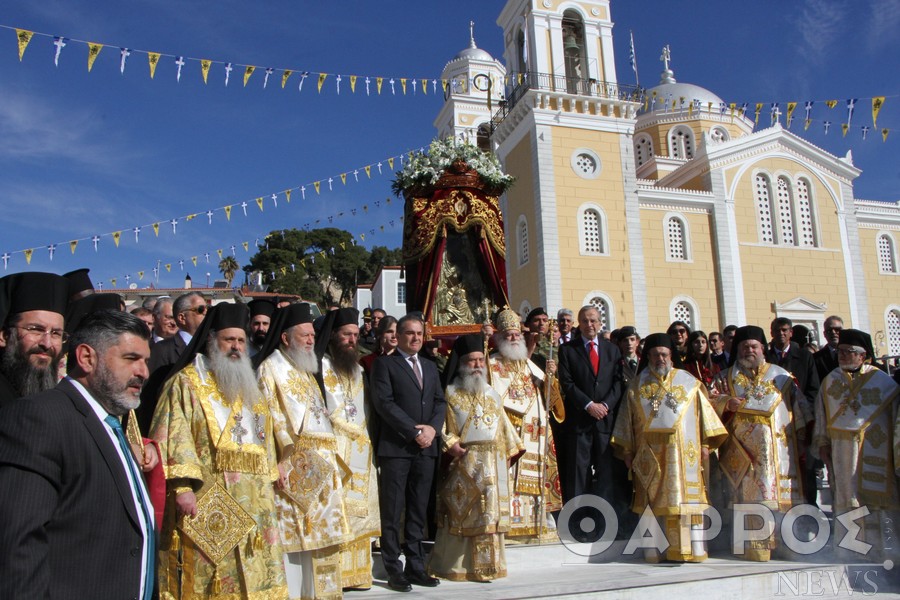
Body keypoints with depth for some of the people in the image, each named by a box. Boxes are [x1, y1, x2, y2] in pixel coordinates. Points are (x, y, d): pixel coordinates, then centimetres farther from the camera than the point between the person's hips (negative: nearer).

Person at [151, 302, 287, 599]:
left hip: (254, 505, 6)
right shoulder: (186, 382, -1)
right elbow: (172, 438, -12)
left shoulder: (249, 388, 19)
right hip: (208, 501, -6)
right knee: (207, 576, -4)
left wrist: (269, 484, 15)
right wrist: (181, 486, -22)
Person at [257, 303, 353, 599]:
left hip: (319, 465, 8)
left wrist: (328, 458, 15)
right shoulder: (270, 368, -5)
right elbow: (270, 418, -14)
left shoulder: (306, 370, 20)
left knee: (316, 531, 11)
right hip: (292, 465, -8)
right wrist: (277, 463, -21)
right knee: (291, 533, -4)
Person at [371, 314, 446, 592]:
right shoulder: (385, 364, 1)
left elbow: (440, 402, 13)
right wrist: (413, 431, -13)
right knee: (393, 512, 0)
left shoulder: (430, 367, 19)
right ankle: (393, 570, 9)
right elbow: (384, 402, -10)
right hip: (396, 447, -5)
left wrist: (432, 427, -6)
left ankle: (415, 567, 16)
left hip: (426, 447, 5)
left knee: (418, 512, 9)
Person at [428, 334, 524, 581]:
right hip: (464, 462, -4)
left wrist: (508, 452, 12)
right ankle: (454, 566, 8)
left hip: (493, 464, 4)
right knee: (462, 514, -3)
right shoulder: (450, 394, 3)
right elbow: (441, 425, -3)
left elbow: (504, 427, 19)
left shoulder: (492, 394, 17)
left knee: (491, 513, 4)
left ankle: (488, 565, 14)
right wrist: (451, 445, -16)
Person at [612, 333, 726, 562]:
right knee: (653, 498, 0)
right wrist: (627, 451, 4)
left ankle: (692, 547, 1)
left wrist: (705, 444, -1)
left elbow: (703, 411, 8)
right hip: (650, 453, 0)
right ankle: (655, 548, 2)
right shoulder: (638, 386, 11)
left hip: (683, 453, 0)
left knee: (686, 497, -3)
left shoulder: (689, 382, 10)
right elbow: (627, 420, 9)